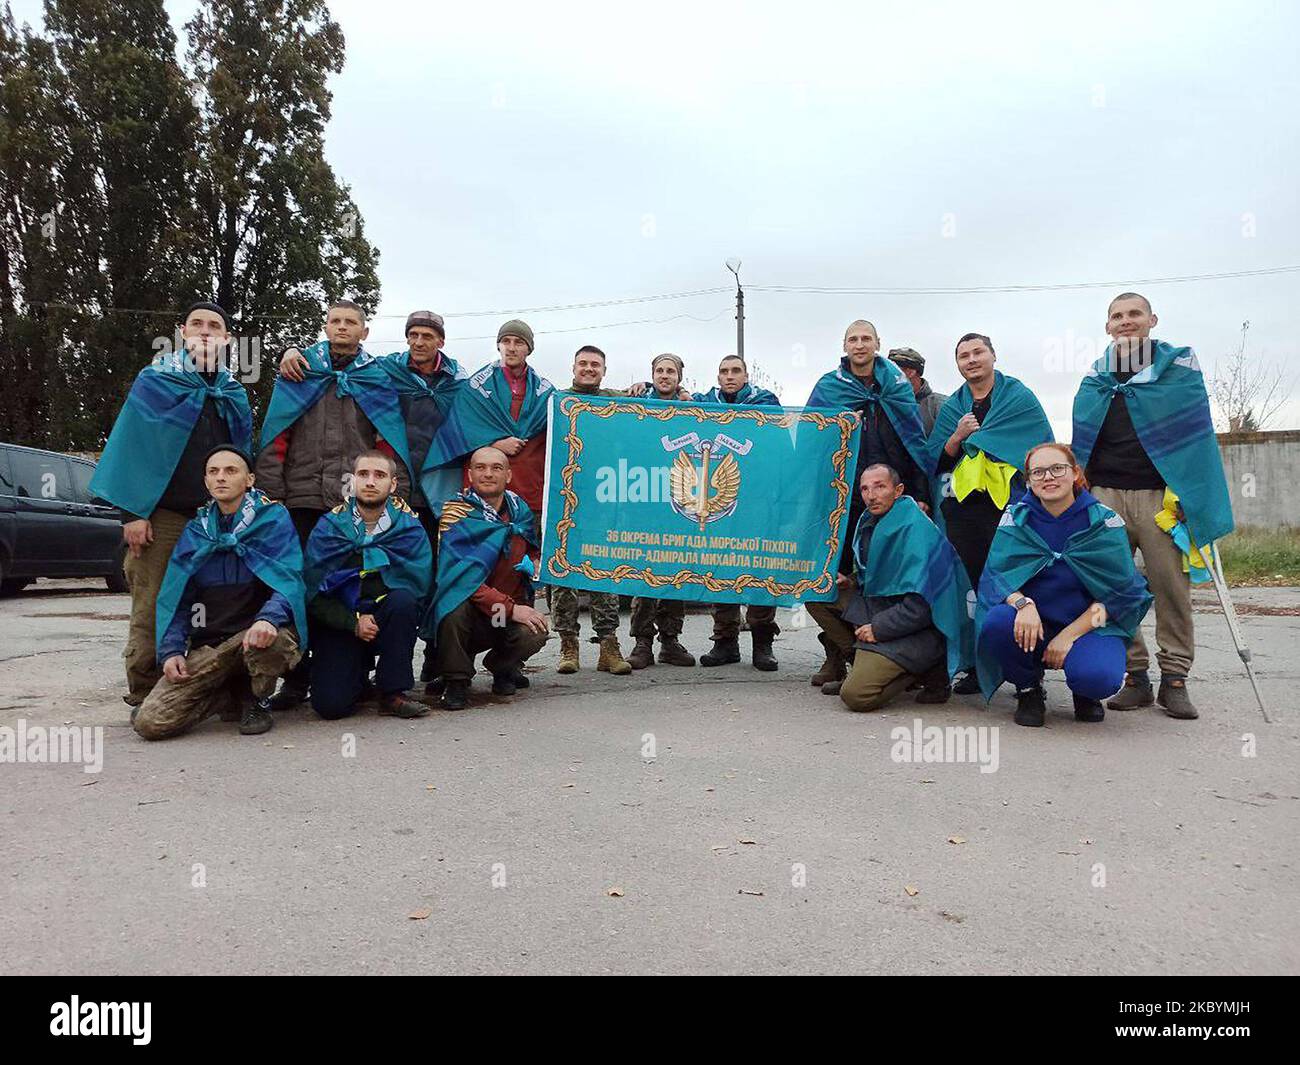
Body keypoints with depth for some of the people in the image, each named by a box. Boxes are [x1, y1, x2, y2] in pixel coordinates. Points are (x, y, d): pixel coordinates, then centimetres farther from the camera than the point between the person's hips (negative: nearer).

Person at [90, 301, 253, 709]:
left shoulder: (235, 394, 15)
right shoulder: (154, 381, 3)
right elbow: (131, 445, -3)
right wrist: (132, 511, -11)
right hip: (162, 515, -4)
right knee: (151, 607, -3)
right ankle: (144, 696, 5)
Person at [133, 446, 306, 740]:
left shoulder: (273, 518, -2)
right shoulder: (195, 530, 11)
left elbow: (289, 580, -13)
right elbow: (173, 597, 11)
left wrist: (269, 618, -34)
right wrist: (171, 649, -5)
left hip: (256, 635, -3)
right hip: (208, 644, 3)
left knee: (272, 637, -40)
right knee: (149, 721, -16)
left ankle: (258, 701, -6)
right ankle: (232, 697, 12)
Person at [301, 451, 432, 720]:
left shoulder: (409, 526, -3)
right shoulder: (329, 526, -1)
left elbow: (417, 583, -17)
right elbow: (314, 590, -7)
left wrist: (357, 557, -15)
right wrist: (353, 622, -20)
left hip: (388, 624, 0)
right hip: (340, 624, 0)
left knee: (402, 600, -33)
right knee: (330, 704, -19)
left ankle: (393, 692, -17)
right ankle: (359, 675, 19)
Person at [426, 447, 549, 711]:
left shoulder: (521, 511, 6)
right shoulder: (456, 512, -8)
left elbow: (532, 551, 25)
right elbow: (462, 577, -18)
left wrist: (534, 565, -1)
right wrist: (510, 608, -26)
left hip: (515, 608, 3)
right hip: (469, 613, -3)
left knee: (533, 636, -28)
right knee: (454, 600, -36)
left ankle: (503, 668, 10)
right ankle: (456, 681, -11)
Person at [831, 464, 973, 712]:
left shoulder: (915, 529, -19)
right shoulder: (870, 521, 6)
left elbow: (921, 604, -23)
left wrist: (878, 629, -17)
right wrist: (852, 580, 5)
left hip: (920, 629, -9)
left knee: (856, 694, -22)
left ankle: (927, 670, 0)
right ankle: (864, 666, 7)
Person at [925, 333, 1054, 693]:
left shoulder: (1019, 397, 5)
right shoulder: (951, 407, 17)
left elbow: (1044, 448, -2)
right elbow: (936, 461, 12)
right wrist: (957, 437, -8)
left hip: (1008, 504, -3)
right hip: (962, 509, 4)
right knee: (974, 586, 3)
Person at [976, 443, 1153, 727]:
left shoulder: (1103, 521, -5)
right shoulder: (1016, 517, 0)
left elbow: (1119, 593, -8)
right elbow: (995, 574, -8)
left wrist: (1069, 635, -17)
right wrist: (1023, 604, -31)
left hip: (1090, 625, -1)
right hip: (1033, 622, 2)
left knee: (1099, 677, -33)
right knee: (996, 622, -31)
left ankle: (1085, 694, 9)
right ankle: (1029, 690, 0)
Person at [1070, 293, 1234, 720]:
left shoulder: (1179, 364, 7)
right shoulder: (1095, 376, 15)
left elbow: (1193, 430, 0)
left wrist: (1194, 500, -9)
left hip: (1161, 495, -2)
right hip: (1105, 496, 2)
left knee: (1172, 586, -3)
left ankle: (1174, 680, 7)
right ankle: (1134, 676, 9)